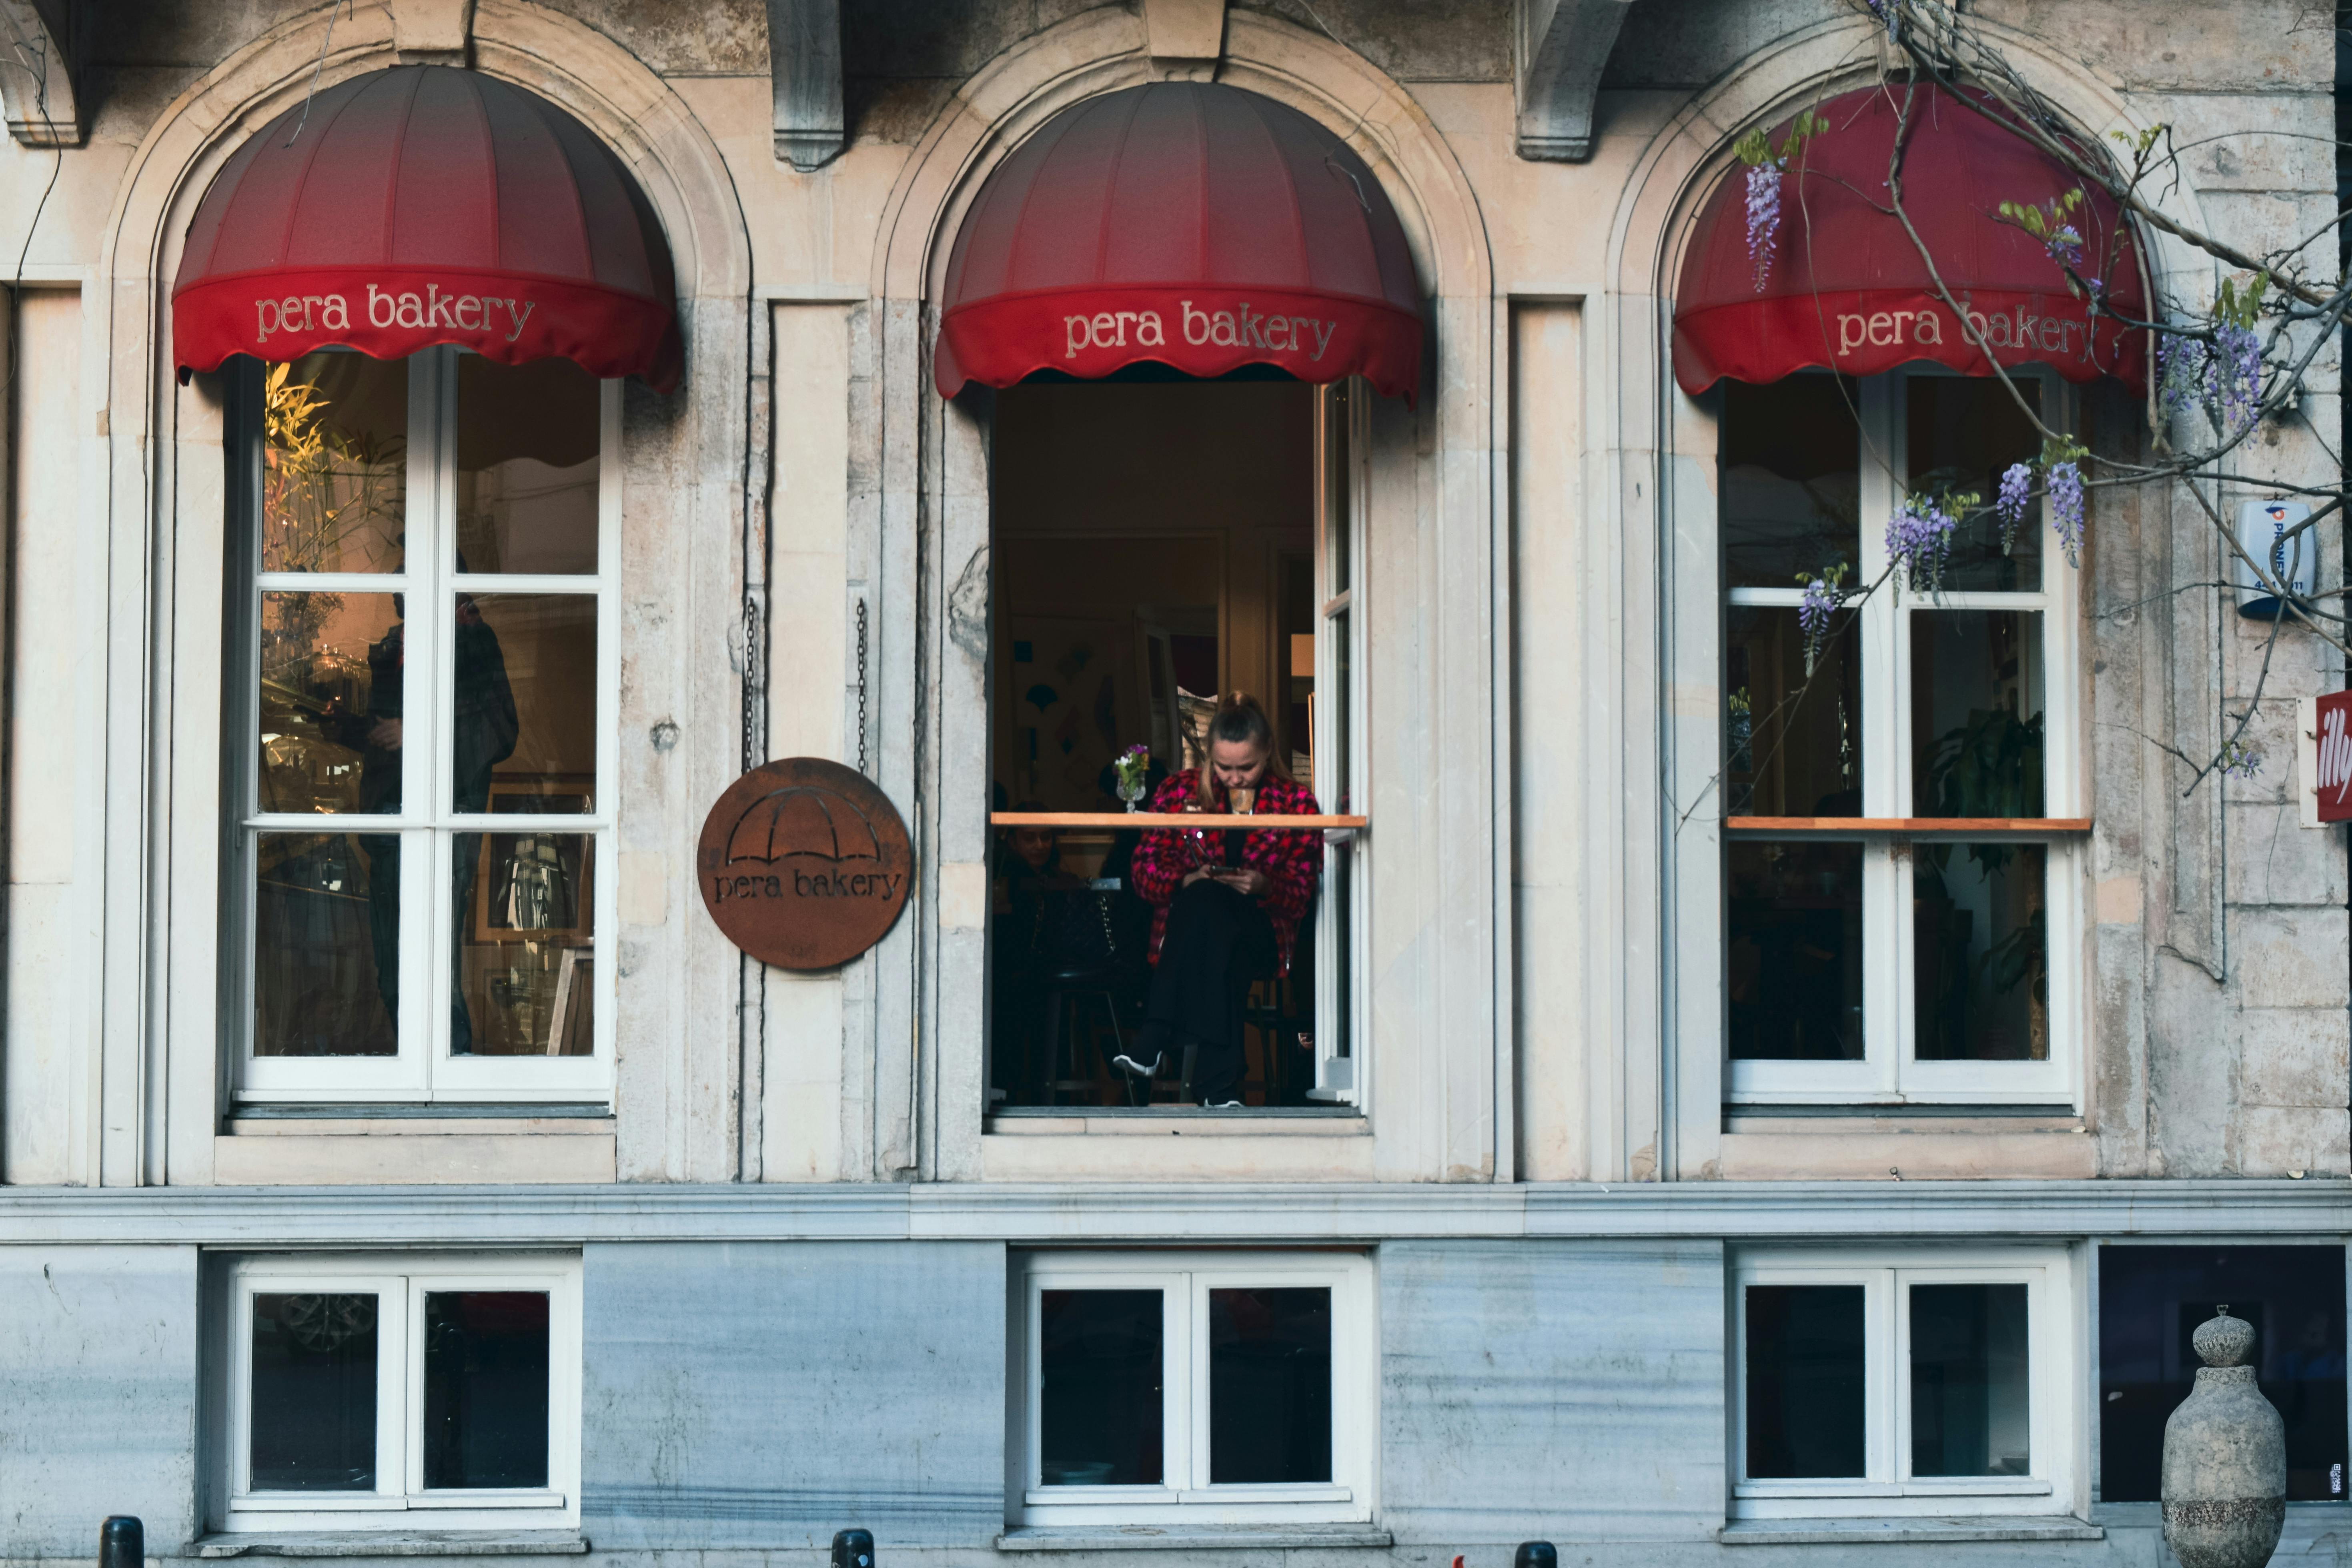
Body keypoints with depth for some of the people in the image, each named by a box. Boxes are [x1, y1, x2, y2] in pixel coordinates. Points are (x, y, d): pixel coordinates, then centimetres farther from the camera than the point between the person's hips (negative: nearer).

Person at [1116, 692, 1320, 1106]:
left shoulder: (1296, 803, 10)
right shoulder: (1179, 792, 12)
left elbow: (1301, 896, 5)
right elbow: (1145, 872, 8)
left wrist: (1263, 887, -16)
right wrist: (1186, 882, -12)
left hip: (1260, 937, -1)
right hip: (1182, 932, 1)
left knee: (1209, 903, -37)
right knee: (1206, 899, -38)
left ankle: (1159, 1042, -43)